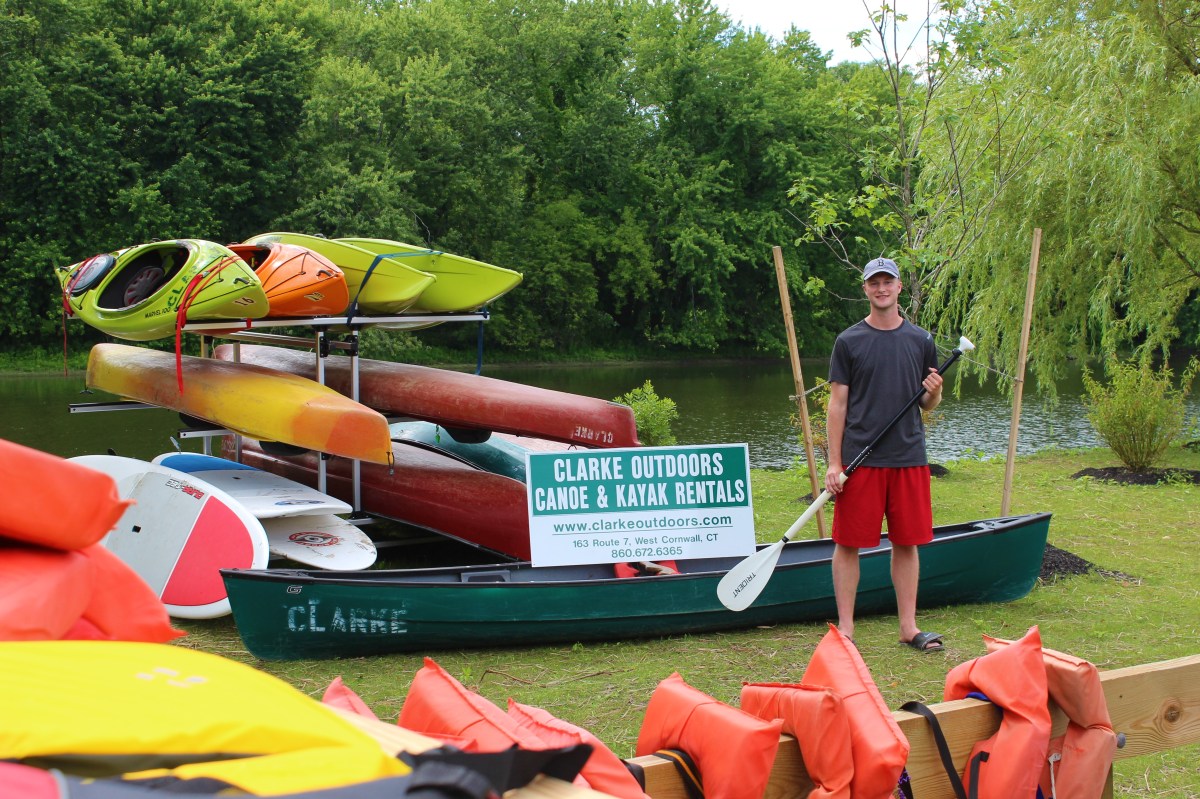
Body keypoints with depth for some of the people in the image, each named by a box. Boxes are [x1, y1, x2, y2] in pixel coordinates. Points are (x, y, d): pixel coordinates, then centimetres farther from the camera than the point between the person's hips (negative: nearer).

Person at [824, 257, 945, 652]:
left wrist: (935, 392, -10)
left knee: (907, 543, 7)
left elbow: (929, 404, 14)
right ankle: (845, 629, 7)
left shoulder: (920, 341, 9)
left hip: (909, 457, 3)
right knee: (848, 543, -1)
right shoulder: (849, 341, 1)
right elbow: (837, 404, -1)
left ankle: (909, 627, 15)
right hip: (860, 458, -2)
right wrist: (834, 463, -6)